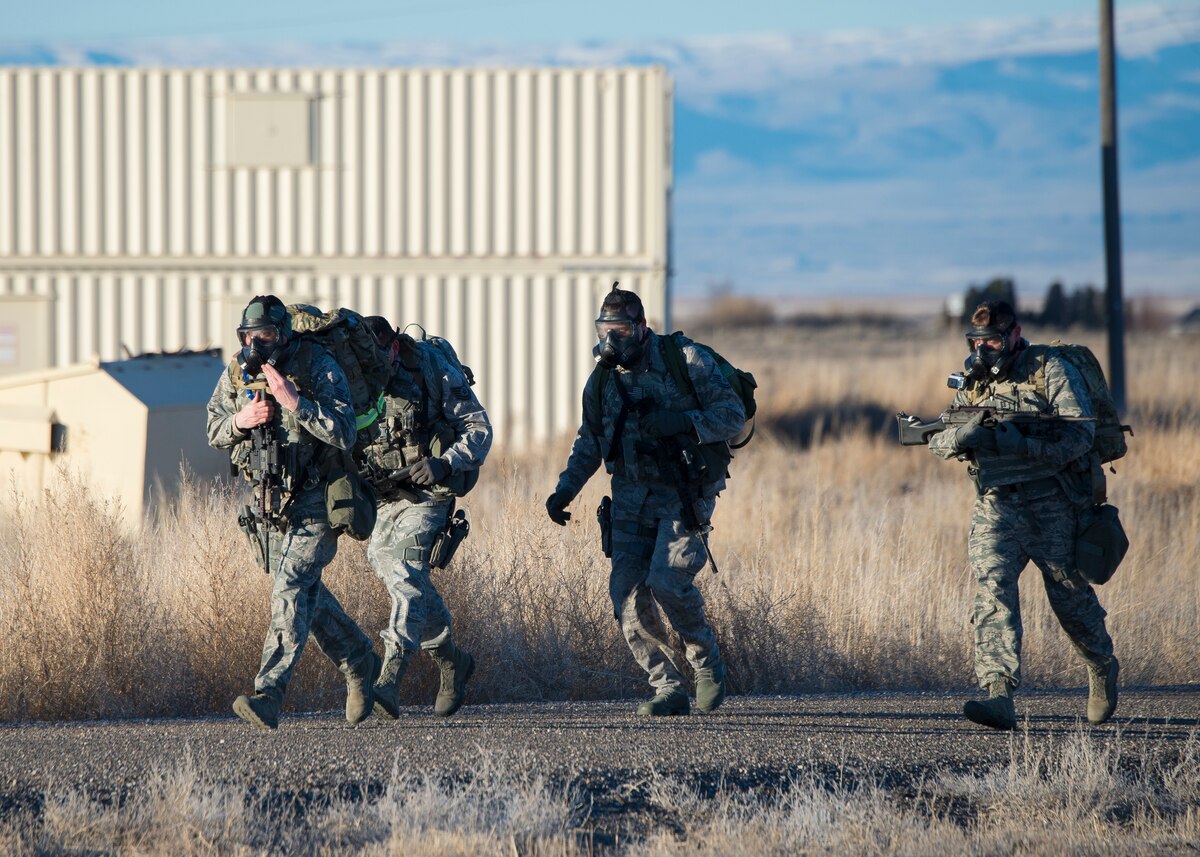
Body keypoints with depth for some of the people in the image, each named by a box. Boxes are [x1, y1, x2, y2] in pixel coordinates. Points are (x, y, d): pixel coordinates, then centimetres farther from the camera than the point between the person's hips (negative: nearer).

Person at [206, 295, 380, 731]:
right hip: (270, 499, 7)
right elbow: (214, 431, 7)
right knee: (306, 592, 15)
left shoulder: (319, 368, -18)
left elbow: (343, 433, -25)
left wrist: (292, 400, -33)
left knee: (291, 589, -17)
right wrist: (240, 420, -16)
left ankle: (267, 695, -25)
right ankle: (359, 663, 36)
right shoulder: (238, 373, -1)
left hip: (315, 500, -7)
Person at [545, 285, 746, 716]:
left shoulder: (686, 360, -8)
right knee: (627, 595, -7)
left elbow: (734, 415, -8)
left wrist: (681, 422, -23)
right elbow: (589, 444, 19)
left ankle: (707, 663, 5)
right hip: (631, 498, 5)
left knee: (667, 581, -21)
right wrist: (564, 490, 5)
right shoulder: (603, 380, 8)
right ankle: (668, 690, 3)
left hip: (685, 491, -5)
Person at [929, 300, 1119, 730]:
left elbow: (1080, 431, -17)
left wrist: (1020, 443, -28)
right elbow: (937, 442, 7)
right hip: (995, 506, 3)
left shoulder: (1049, 370, -7)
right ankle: (999, 696, -29)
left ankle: (1103, 671, 39)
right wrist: (961, 436, -18)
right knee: (992, 589, -18)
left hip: (1053, 507, -3)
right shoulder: (973, 381, 10)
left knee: (1071, 598, 10)